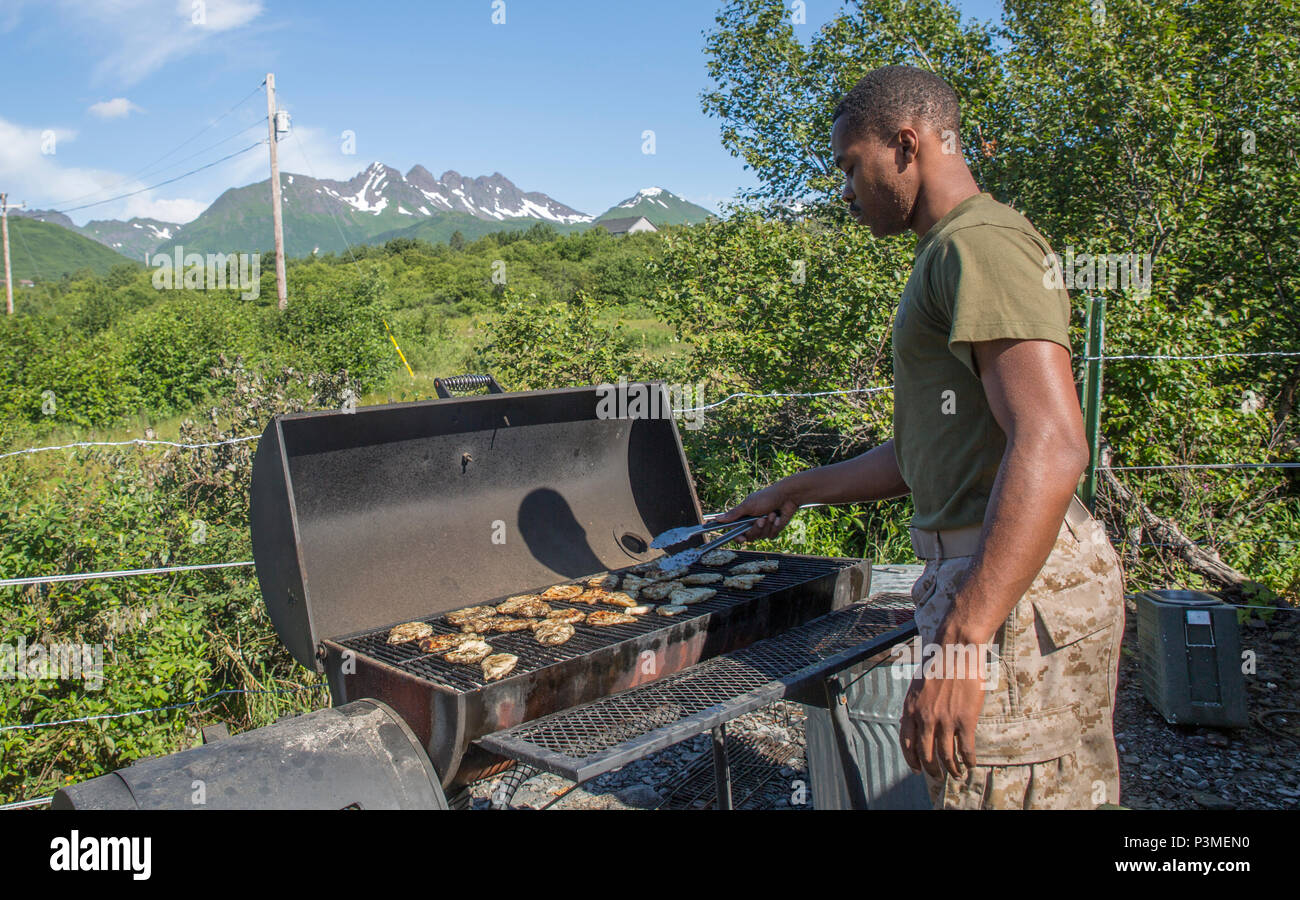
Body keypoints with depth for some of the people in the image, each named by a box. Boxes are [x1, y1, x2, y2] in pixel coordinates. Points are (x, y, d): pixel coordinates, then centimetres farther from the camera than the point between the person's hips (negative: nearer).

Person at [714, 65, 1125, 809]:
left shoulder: (980, 243, -13)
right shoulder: (953, 252, 21)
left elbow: (1051, 446, -26)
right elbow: (931, 451, 25)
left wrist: (959, 645, -29)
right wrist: (798, 492, 26)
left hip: (1013, 582, -10)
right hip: (1009, 574, 10)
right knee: (1066, 788, 19)